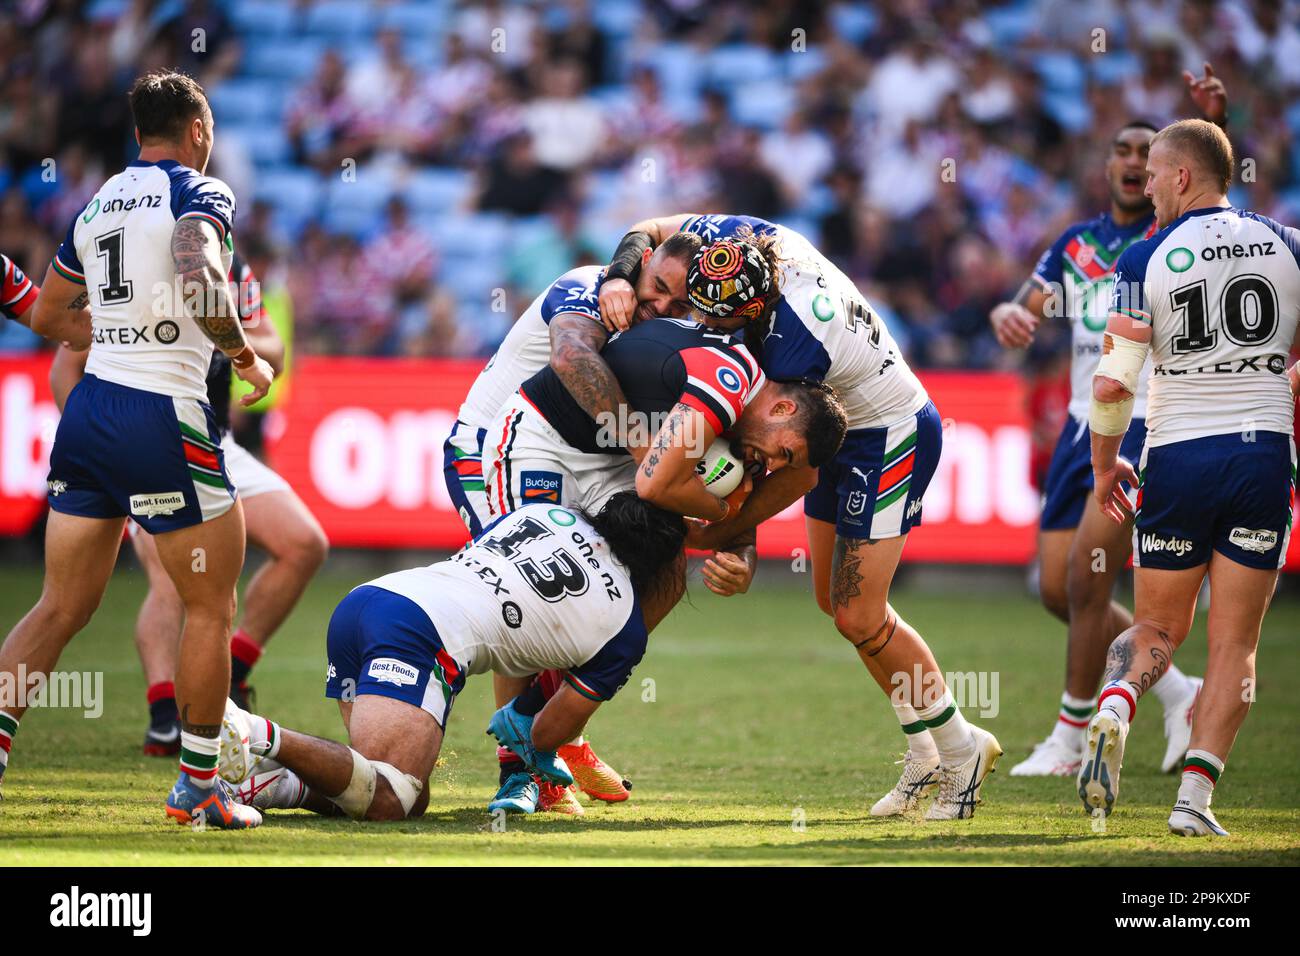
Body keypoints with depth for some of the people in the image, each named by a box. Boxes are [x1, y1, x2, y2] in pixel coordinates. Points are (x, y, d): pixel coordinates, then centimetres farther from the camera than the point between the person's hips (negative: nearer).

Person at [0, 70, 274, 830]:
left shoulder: (100, 204, 15)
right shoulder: (199, 194, -6)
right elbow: (197, 275, -27)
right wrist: (246, 357, -12)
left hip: (90, 411, 7)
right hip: (163, 418, -7)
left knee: (63, 605, 12)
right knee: (211, 607, 7)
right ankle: (198, 788, 11)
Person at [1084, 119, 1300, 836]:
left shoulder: (1147, 260, -4)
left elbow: (1113, 383, -7)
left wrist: (1104, 465, 7)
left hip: (1178, 457, -1)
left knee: (1158, 628, 15)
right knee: (1234, 644, 6)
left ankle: (1114, 704, -17)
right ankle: (1195, 797, -5)